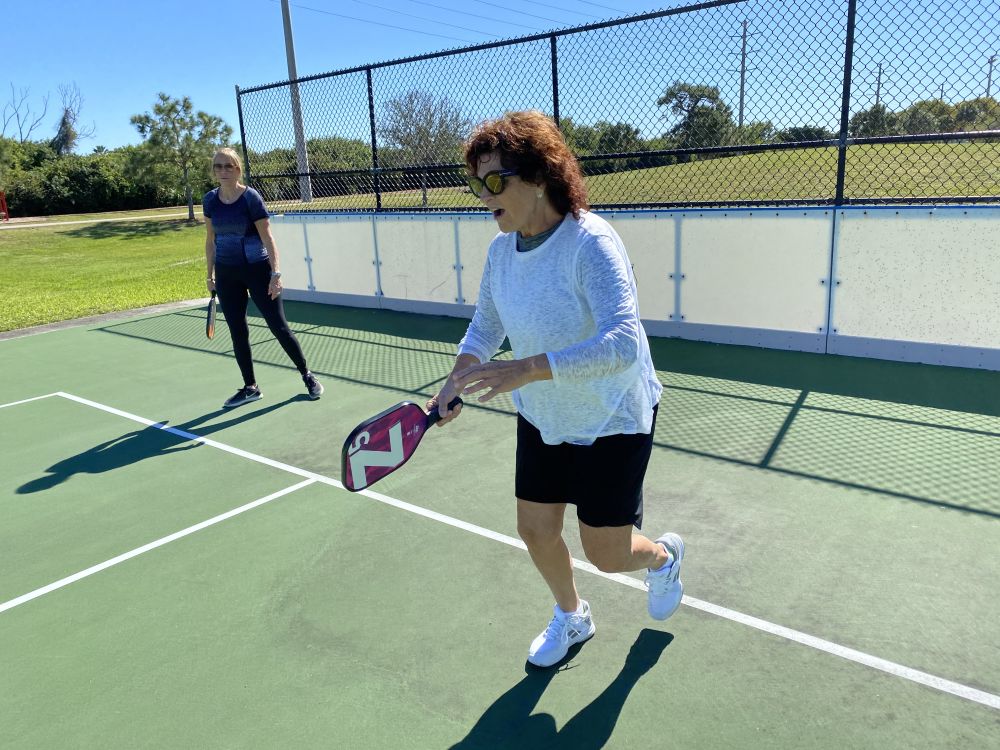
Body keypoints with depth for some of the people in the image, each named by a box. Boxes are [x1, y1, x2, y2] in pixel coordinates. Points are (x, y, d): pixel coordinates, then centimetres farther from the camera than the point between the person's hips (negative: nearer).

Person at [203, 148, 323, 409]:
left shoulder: (251, 197, -12)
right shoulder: (210, 200, 3)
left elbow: (267, 238, -13)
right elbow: (210, 240, 12)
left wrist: (275, 273, -20)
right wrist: (210, 274, 13)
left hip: (257, 269, -5)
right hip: (226, 274, 5)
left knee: (278, 326, -3)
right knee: (237, 331, 8)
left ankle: (307, 375, 14)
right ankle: (250, 387, 20)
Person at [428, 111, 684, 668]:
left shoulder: (590, 243, -27)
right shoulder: (502, 249, -5)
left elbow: (623, 344, -38)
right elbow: (486, 327, 8)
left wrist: (526, 369, -46)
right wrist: (455, 385, -8)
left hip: (612, 421, -6)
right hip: (542, 418, 7)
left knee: (606, 554, 3)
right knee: (537, 532, 13)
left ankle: (664, 555, 41)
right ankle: (572, 619, 44)